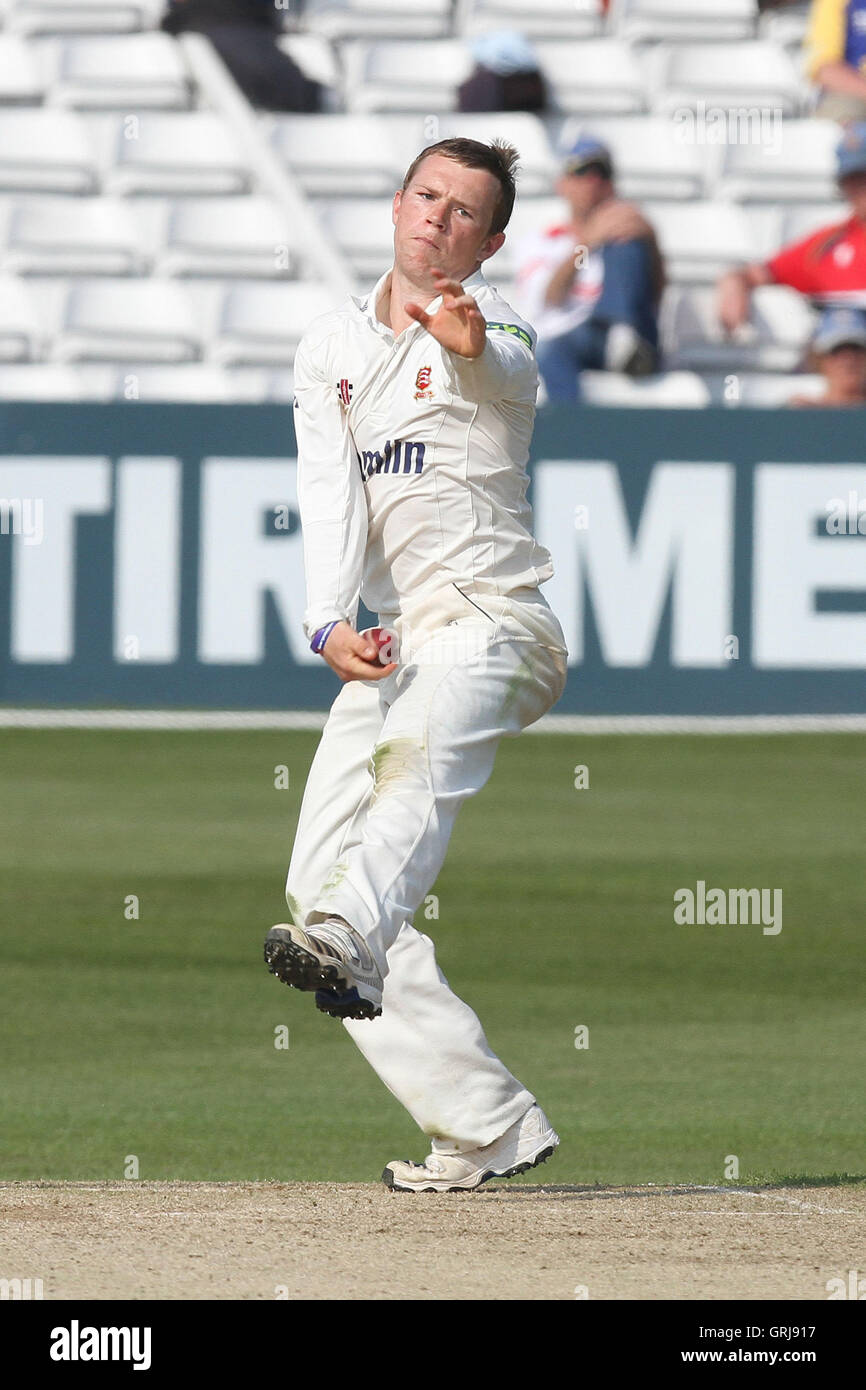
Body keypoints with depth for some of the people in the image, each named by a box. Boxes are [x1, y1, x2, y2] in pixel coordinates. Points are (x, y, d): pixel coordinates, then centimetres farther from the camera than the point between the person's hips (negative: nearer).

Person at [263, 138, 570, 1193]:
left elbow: (507, 377, -29)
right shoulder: (332, 348, 13)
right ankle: (489, 1128, -5)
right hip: (388, 647, 7)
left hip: (493, 623, -7)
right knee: (318, 876, -3)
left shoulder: (495, 334, -2)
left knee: (416, 753, -37)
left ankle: (347, 949, -66)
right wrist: (330, 621, -20)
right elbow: (332, 497, -2)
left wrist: (469, 347, -54)